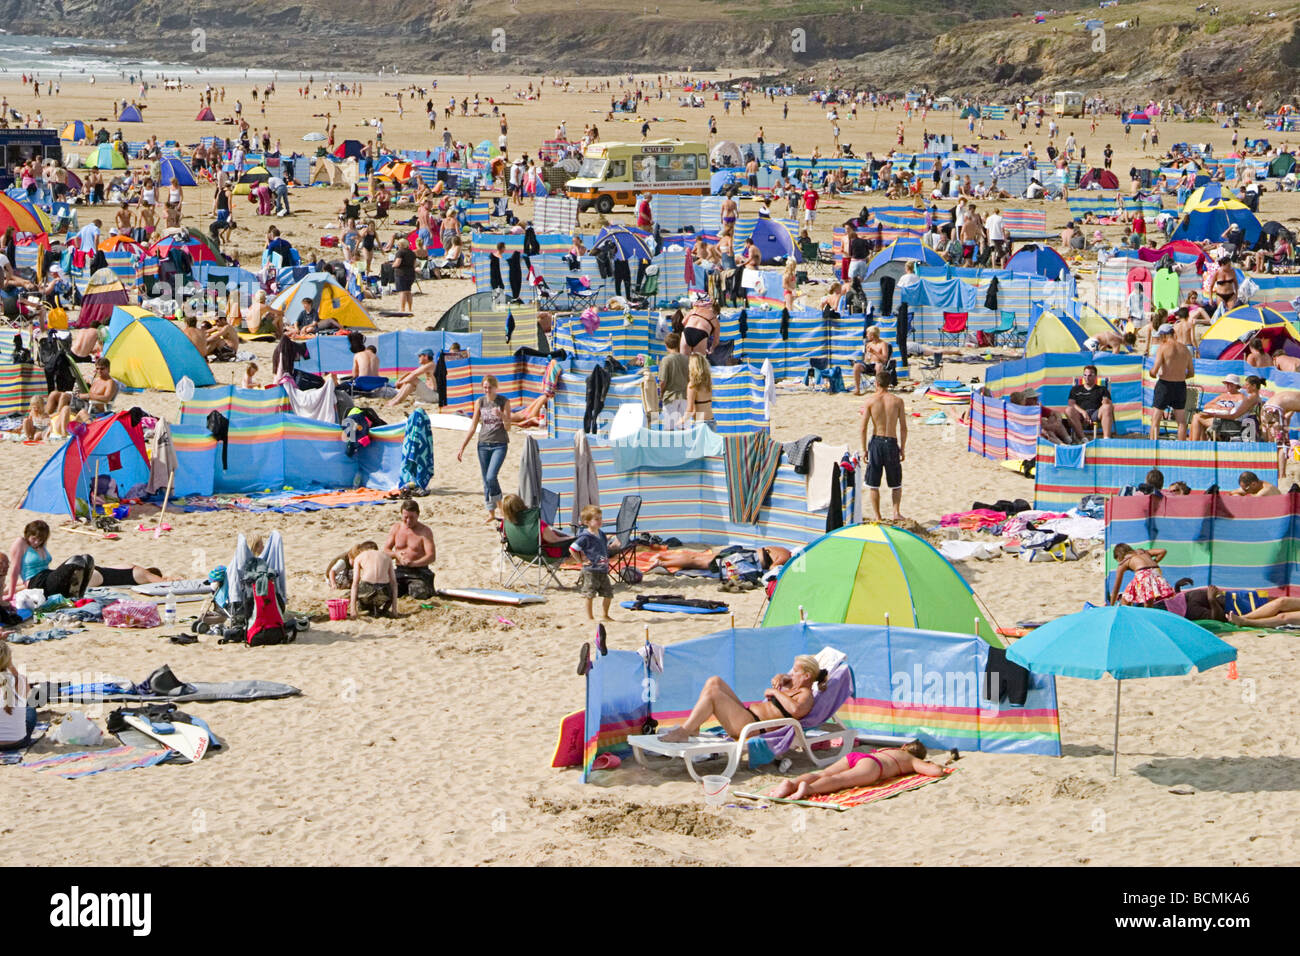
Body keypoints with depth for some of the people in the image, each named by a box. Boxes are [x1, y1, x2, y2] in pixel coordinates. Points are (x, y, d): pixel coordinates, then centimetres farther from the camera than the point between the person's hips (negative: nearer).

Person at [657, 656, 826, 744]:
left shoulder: (805, 695, -7)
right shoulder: (793, 686, 21)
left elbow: (796, 710, -32)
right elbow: (782, 679, 45)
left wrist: (775, 692, -17)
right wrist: (780, 678, 19)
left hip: (754, 726, -11)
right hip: (748, 712, 11)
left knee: (712, 693, -22)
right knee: (714, 681, 6)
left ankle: (683, 733, -17)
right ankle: (693, 727, 0)